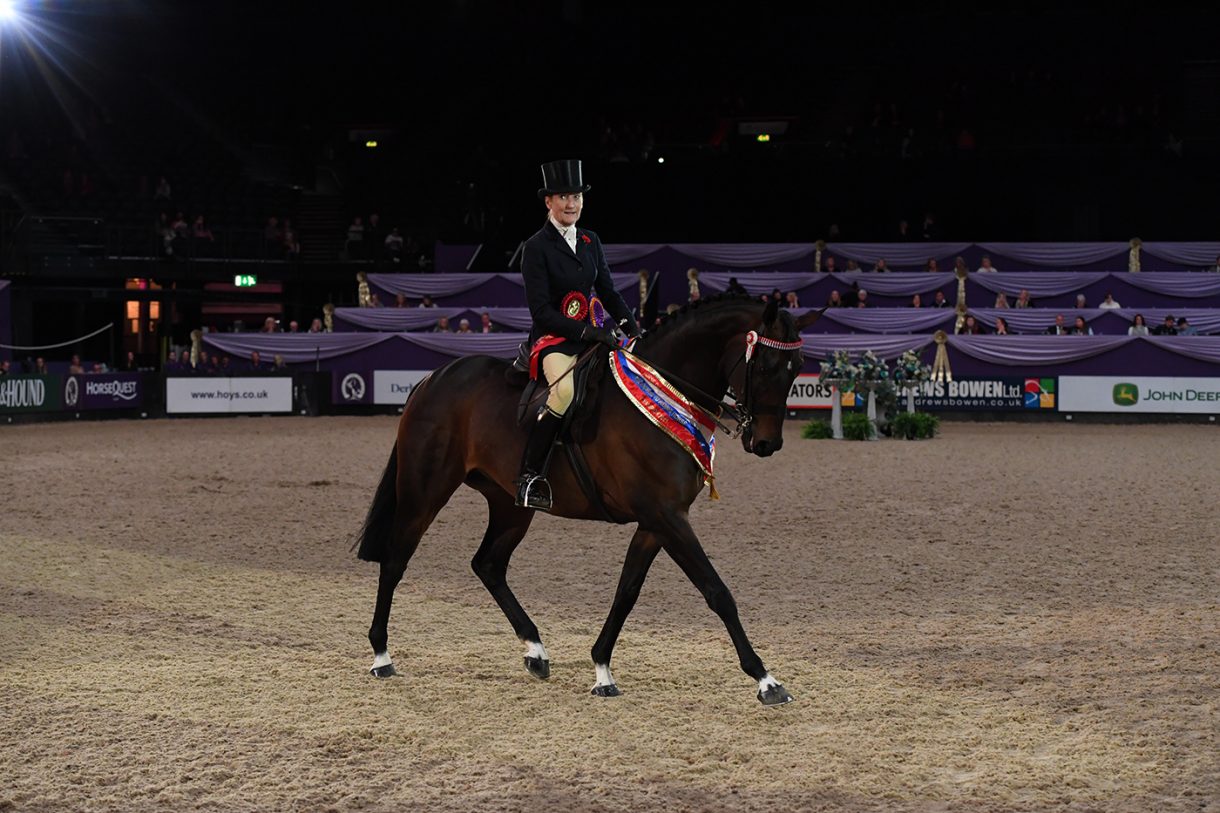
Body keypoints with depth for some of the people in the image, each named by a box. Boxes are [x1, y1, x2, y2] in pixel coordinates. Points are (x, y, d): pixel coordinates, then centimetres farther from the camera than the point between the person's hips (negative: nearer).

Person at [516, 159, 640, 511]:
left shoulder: (591, 242, 13)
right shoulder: (536, 247, -8)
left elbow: (608, 292, 19)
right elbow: (541, 311, -13)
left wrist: (632, 326, 1)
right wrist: (587, 331, -22)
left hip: (589, 334, 7)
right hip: (552, 339, -7)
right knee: (566, 390, -35)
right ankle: (530, 478, -27)